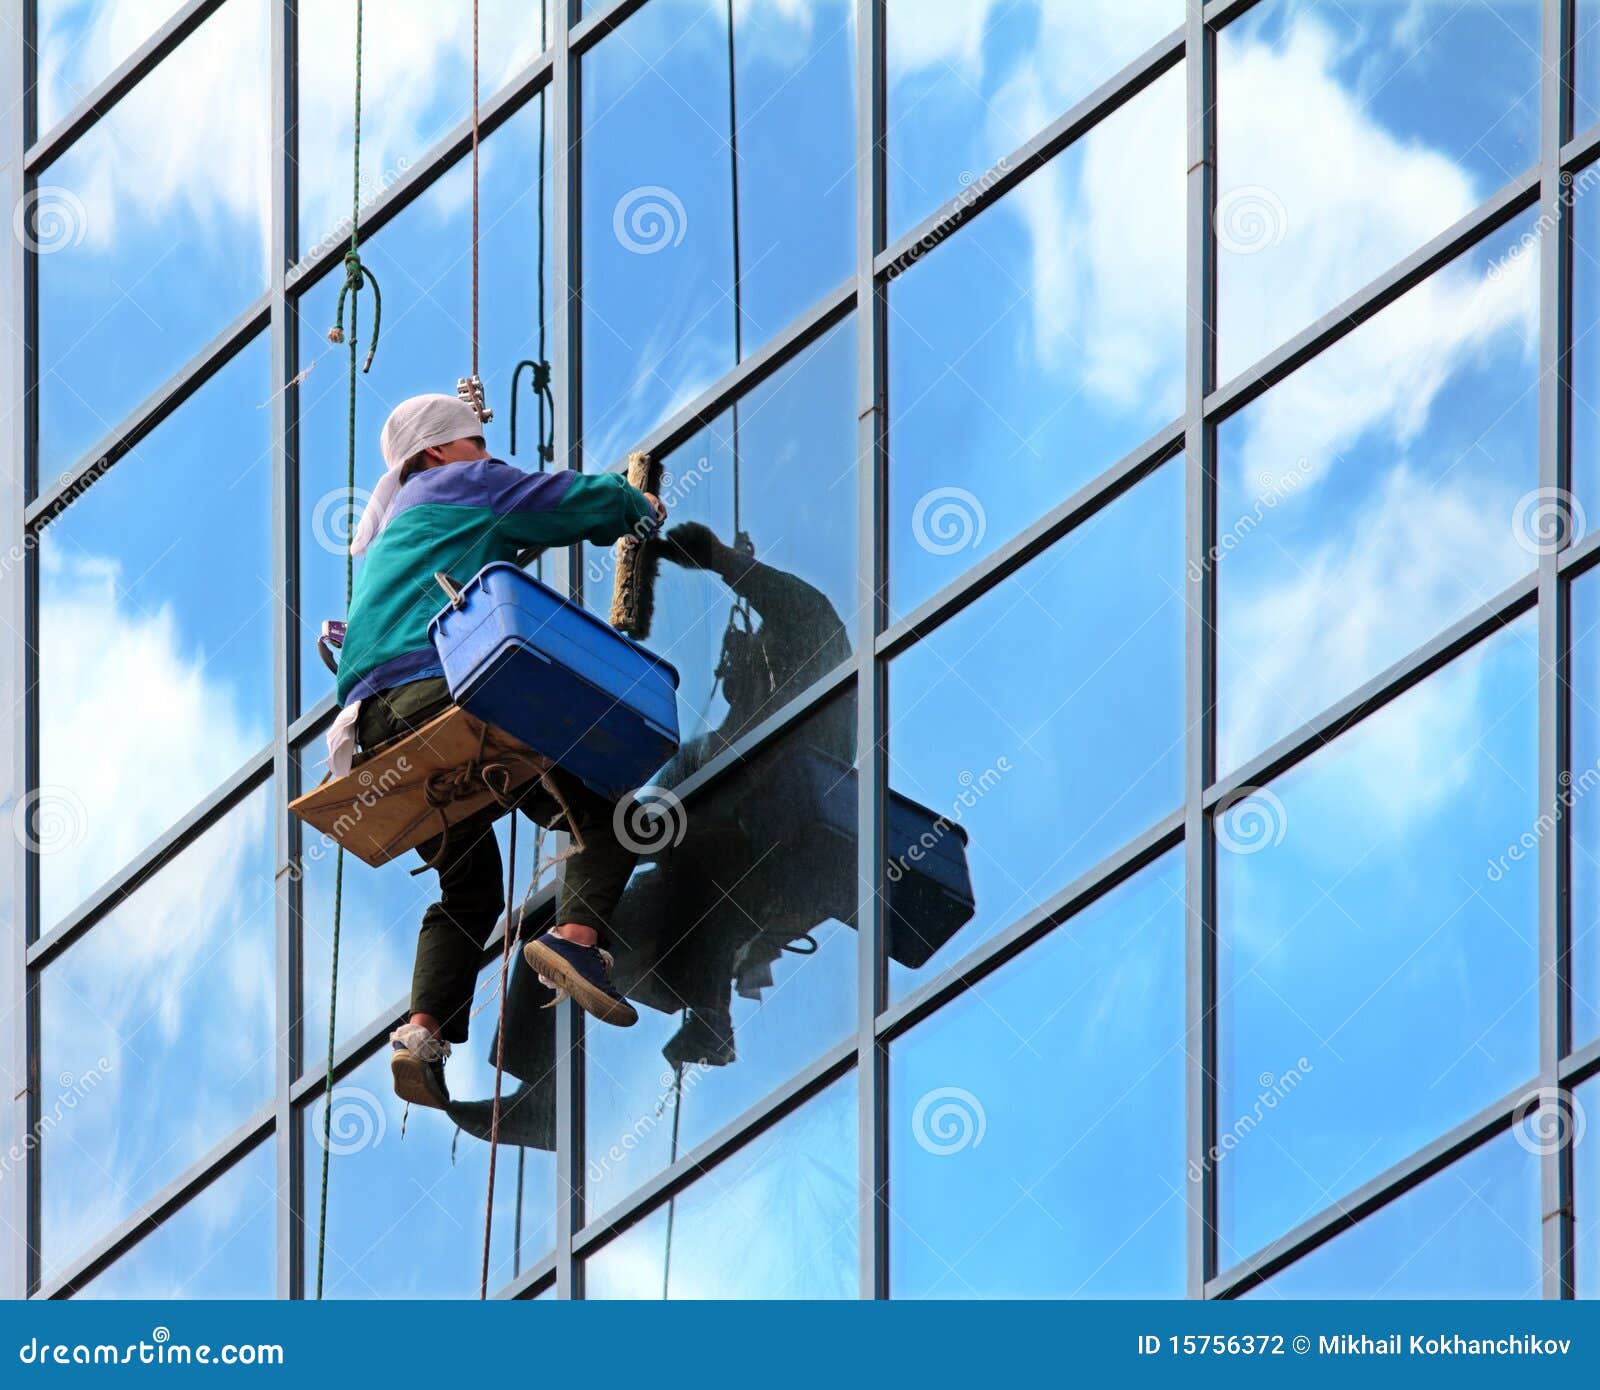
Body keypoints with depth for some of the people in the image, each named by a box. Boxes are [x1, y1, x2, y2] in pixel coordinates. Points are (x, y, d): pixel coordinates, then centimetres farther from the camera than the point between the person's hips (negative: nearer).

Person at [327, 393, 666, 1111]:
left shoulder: (389, 530, 36)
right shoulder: (469, 485, 14)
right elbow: (586, 502, 13)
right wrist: (641, 505, 31)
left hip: (375, 718, 8)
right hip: (444, 689, -8)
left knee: (470, 889, 18)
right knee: (603, 811, -4)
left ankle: (423, 1032, -4)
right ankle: (576, 935, -31)